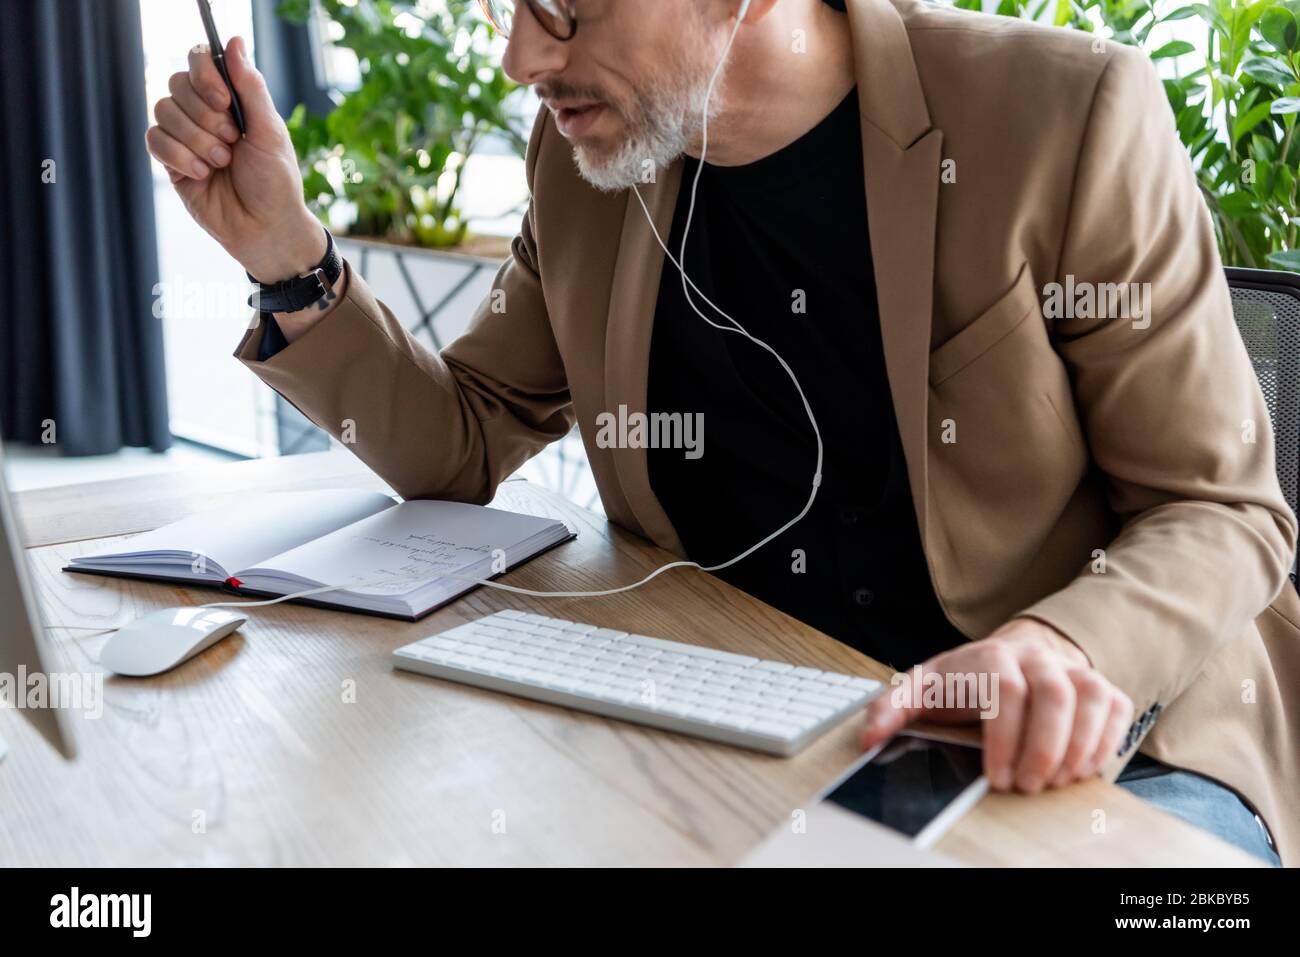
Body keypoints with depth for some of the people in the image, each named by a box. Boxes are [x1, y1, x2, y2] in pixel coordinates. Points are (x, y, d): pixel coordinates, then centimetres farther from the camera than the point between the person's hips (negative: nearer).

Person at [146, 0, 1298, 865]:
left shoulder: (1069, 115, -12)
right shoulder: (590, 155, 2)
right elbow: (459, 447, 11)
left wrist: (1068, 650, -30)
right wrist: (284, 249, -4)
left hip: (1066, 742, -3)